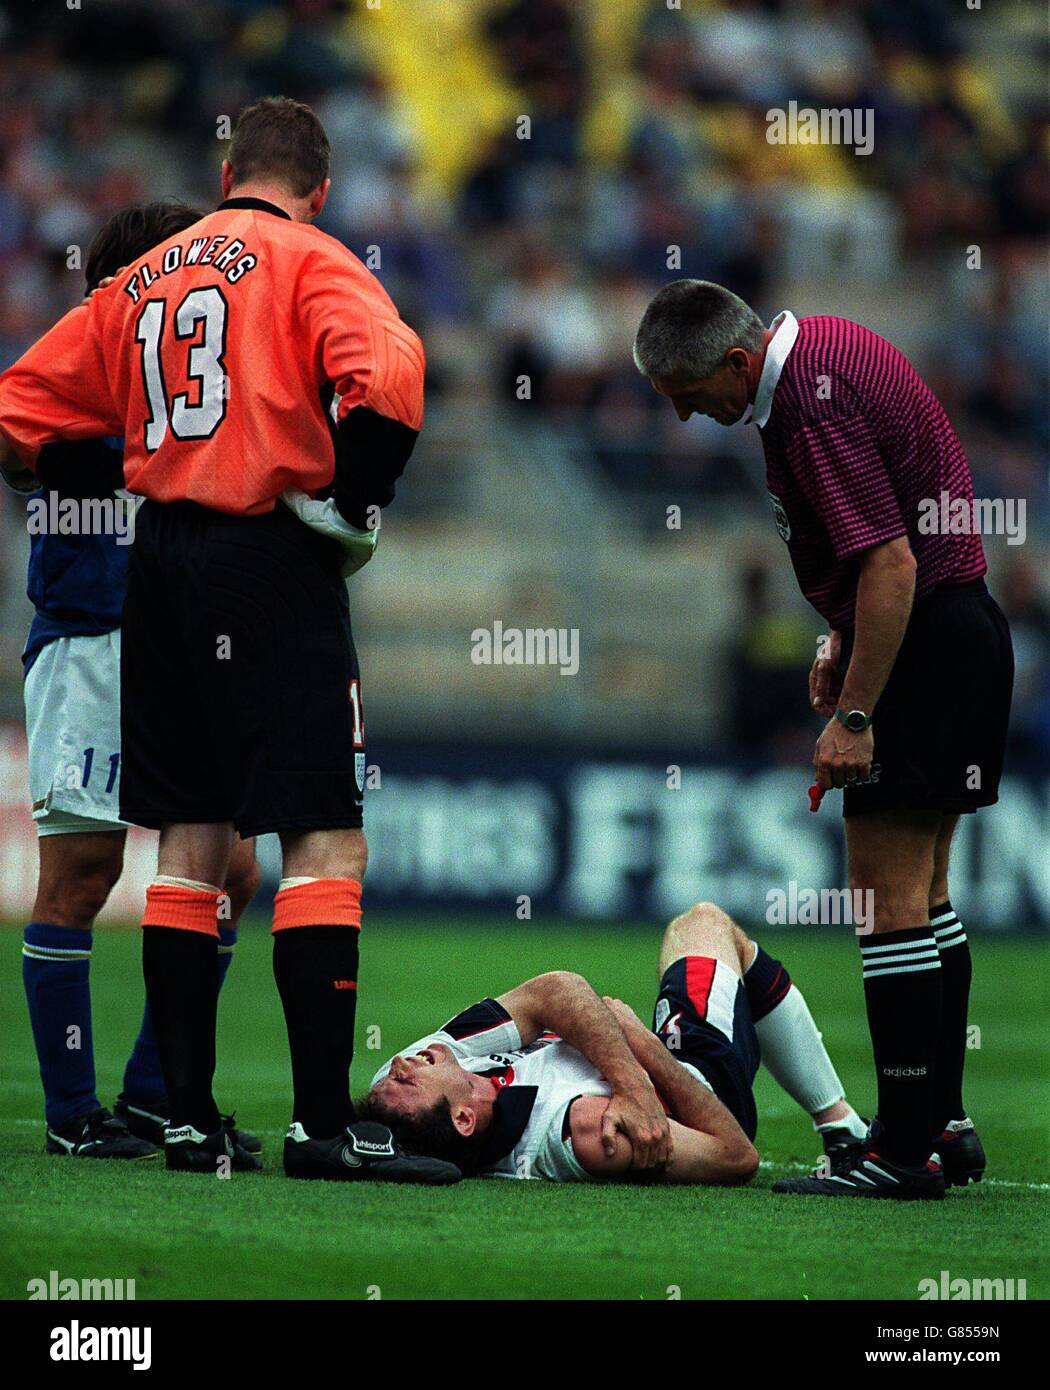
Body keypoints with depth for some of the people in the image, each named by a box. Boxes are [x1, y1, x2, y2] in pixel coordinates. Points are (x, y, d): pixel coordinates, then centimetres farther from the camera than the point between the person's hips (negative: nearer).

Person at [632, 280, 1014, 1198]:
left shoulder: (814, 408, -21)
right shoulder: (817, 348, 10)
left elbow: (891, 562, -26)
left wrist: (855, 714, -24)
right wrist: (843, 640, 22)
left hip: (921, 636, -11)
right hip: (959, 627, 11)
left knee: (889, 890, -9)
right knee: (923, 890, 14)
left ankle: (905, 1150, -10)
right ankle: (942, 1123, 19)